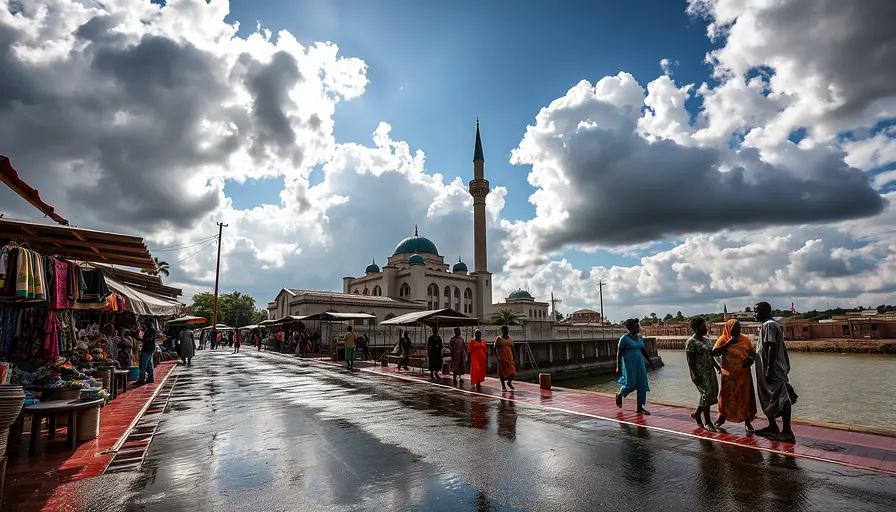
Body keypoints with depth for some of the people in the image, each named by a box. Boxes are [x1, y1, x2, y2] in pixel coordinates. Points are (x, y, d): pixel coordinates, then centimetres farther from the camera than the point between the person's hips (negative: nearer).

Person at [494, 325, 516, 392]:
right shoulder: (498, 339, -4)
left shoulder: (510, 339, 9)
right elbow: (495, 349, -5)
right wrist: (497, 357, -15)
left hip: (509, 357, 3)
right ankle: (503, 386, 19)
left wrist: (513, 358, 12)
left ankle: (509, 382, 21)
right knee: (502, 371, 3)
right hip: (501, 358, -3)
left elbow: (512, 349, 14)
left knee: (512, 371, -6)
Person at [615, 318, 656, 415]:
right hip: (628, 364, -6)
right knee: (631, 384, -11)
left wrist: (651, 363, 14)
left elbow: (644, 351, 19)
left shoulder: (639, 338, 11)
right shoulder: (624, 338, -9)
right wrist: (618, 367, -14)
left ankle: (640, 407, 5)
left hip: (639, 363, 7)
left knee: (642, 385, -1)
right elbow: (619, 353, -10)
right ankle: (619, 394, 18)